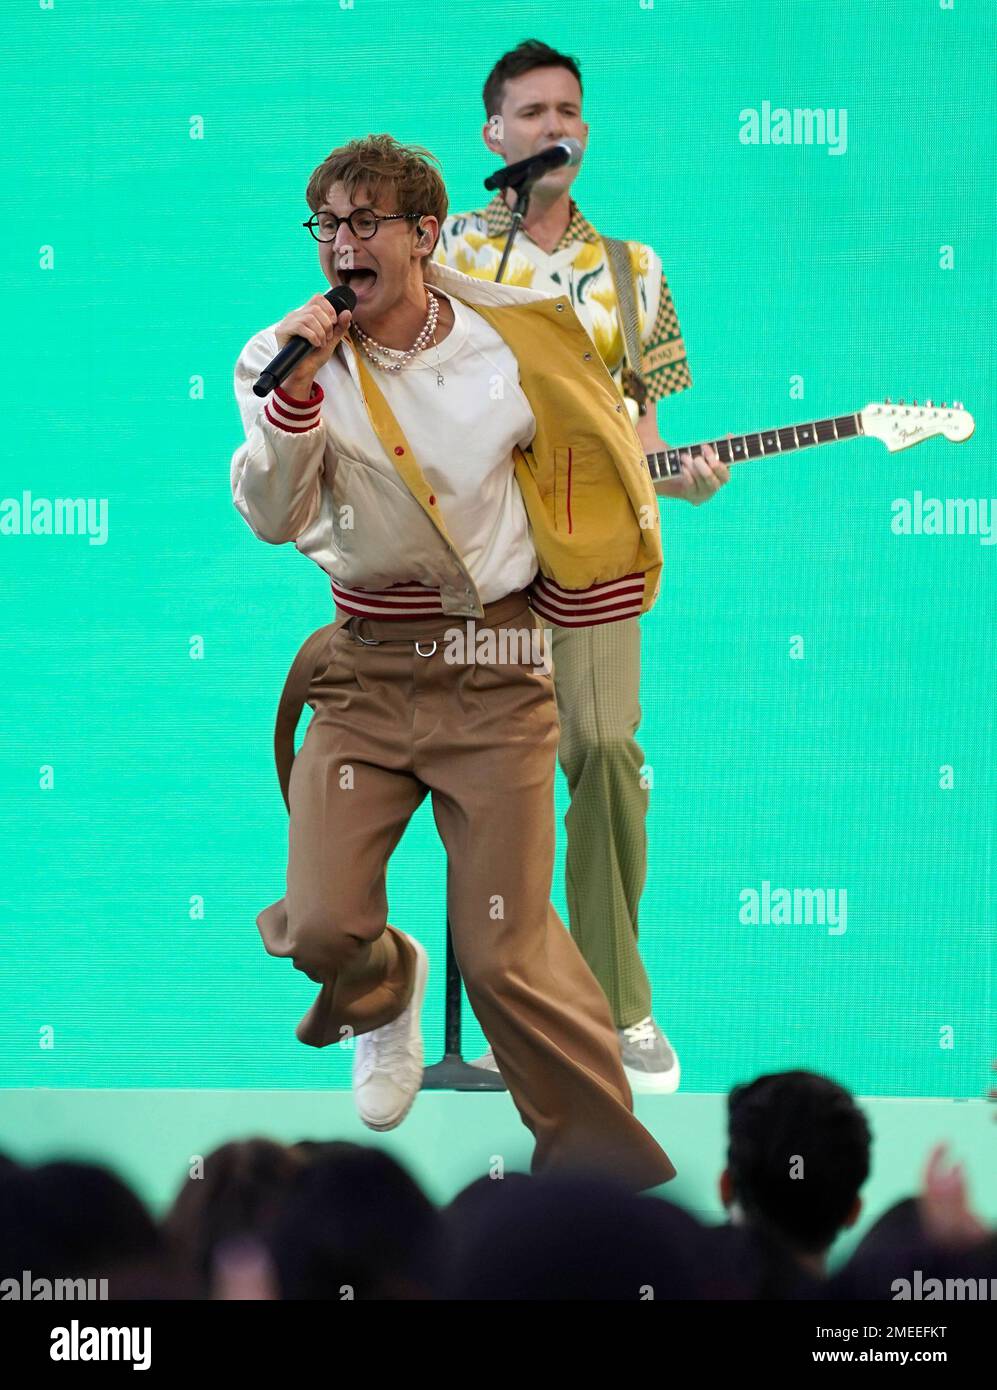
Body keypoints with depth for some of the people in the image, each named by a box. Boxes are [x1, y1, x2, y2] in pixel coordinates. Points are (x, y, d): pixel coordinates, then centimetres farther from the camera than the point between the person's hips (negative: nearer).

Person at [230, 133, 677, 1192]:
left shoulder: (509, 348, -2)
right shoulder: (284, 360, 1)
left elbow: (594, 460, 15)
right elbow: (273, 517, -11)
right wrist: (297, 391, -21)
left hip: (491, 670, -2)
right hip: (362, 668, 2)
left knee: (505, 947, -6)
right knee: (321, 928, -11)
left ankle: (597, 1144, 12)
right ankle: (381, 993, 26)